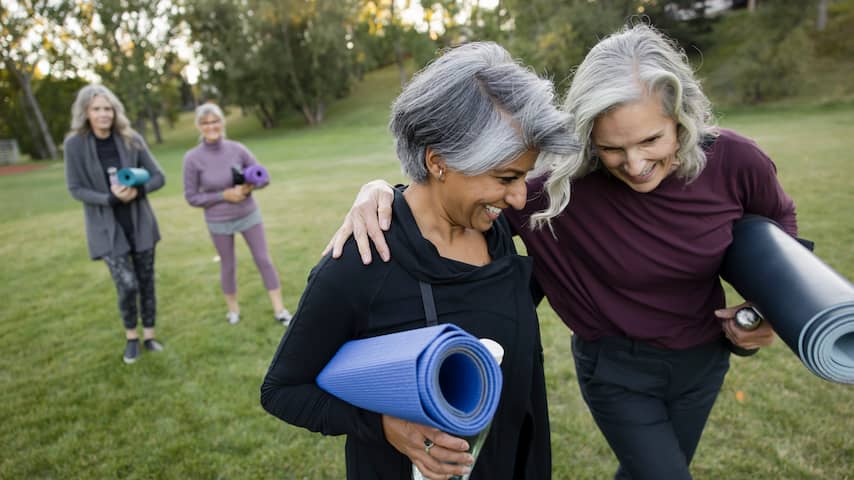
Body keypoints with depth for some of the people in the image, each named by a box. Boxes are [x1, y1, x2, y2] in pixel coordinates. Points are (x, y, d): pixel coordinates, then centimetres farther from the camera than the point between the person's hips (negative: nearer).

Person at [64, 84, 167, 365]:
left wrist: (136, 191, -21)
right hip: (107, 227, -2)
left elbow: (158, 177, -2)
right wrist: (111, 198, -21)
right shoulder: (75, 145, -9)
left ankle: (148, 335, 28)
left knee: (146, 281, 10)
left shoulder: (131, 140, -6)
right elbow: (75, 189, -7)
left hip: (140, 223, 2)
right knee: (127, 285, -10)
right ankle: (131, 337, 17)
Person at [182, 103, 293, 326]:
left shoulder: (237, 149, -10)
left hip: (249, 215, 1)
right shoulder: (192, 158, -14)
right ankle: (233, 309, 35)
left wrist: (248, 187, -22)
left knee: (264, 260, 4)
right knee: (228, 266, 13)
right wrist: (224, 195, -19)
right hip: (218, 222, -1)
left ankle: (279, 309, 14)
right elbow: (192, 197, -9)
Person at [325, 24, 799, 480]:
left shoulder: (733, 161, -19)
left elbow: (779, 222, 3)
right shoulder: (569, 186, -28)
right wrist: (380, 190, -39)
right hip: (617, 367, -4)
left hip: (703, 361, 4)